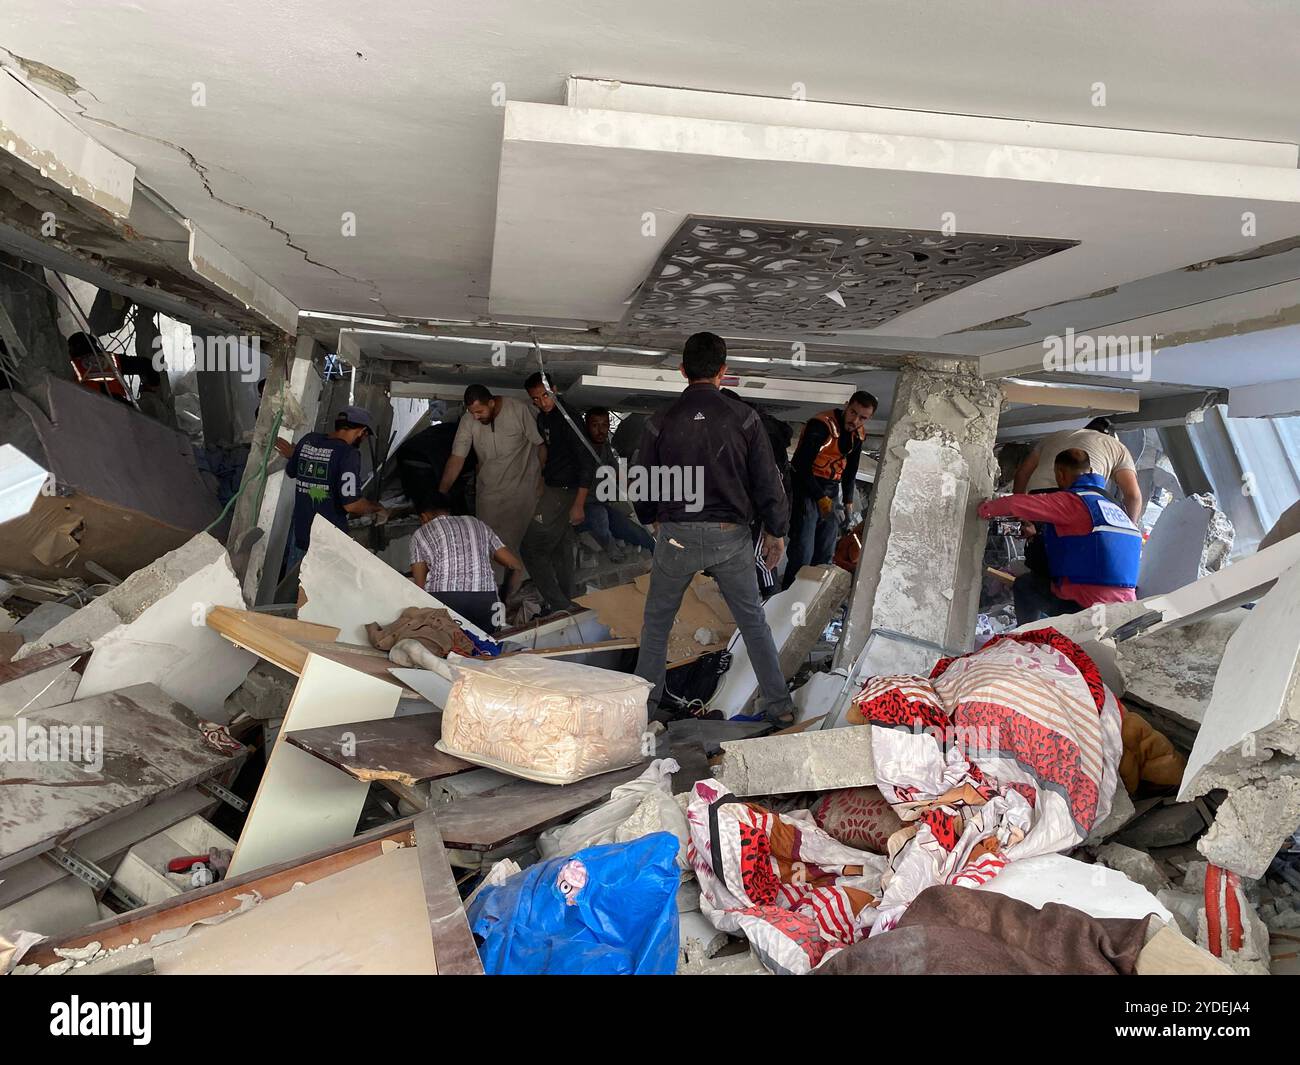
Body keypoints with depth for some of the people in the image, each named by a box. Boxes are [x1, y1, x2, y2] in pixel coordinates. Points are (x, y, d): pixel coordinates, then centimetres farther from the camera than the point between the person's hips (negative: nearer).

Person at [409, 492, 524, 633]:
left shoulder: (420, 534, 21)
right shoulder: (477, 523, 29)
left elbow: (420, 587, 11)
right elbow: (516, 566, 22)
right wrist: (504, 599, 33)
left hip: (442, 598, -2)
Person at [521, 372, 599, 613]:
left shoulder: (566, 419, -18)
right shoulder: (543, 419, 11)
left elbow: (588, 462, -21)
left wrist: (578, 505, -24)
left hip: (564, 491, -10)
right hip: (552, 488, 10)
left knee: (531, 548, -9)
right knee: (561, 549, 14)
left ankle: (561, 606, -8)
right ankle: (566, 604, 23)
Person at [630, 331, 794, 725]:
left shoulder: (661, 421, -4)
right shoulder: (743, 417, -4)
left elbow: (641, 483, 4)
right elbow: (767, 480, -2)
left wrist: (653, 519, 23)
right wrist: (776, 531, 10)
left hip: (676, 534, 0)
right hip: (730, 536, 1)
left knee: (657, 621, 17)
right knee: (753, 619, 15)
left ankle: (645, 702, 21)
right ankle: (778, 704, 18)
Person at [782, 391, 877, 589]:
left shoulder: (858, 434, 5)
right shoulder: (821, 425, -21)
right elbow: (801, 466, -25)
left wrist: (848, 502, 14)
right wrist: (822, 500, -27)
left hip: (832, 491, 7)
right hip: (807, 489, -7)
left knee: (825, 553, 10)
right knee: (802, 553, -12)